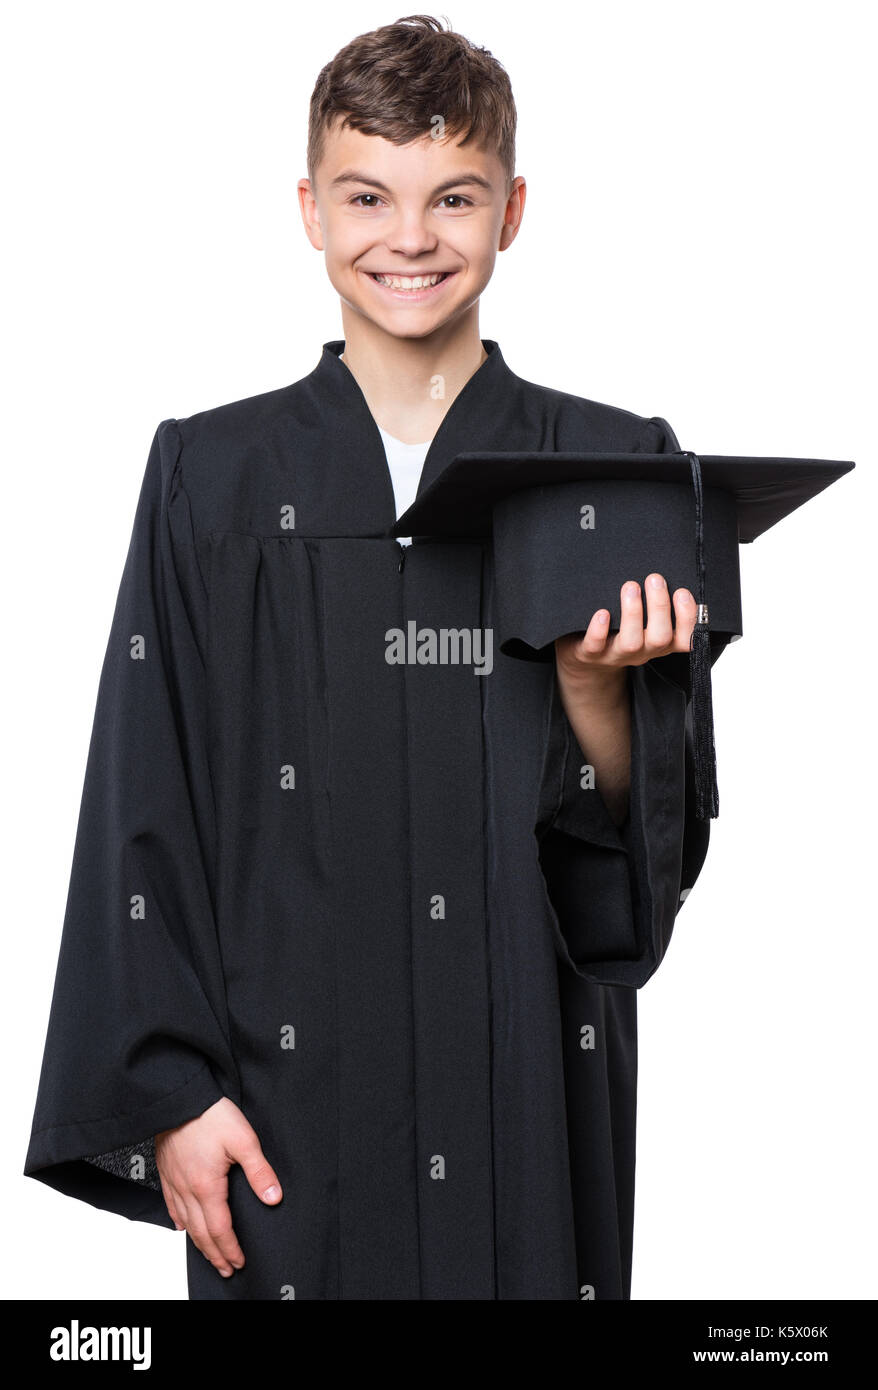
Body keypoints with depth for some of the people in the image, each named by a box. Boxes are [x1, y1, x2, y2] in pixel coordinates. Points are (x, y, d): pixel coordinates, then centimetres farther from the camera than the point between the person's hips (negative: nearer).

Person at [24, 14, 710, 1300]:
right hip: (289, 1098, 0)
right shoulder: (214, 475, 1)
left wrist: (594, 683, -17)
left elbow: (662, 834, 2)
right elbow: (142, 814, 1)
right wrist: (171, 1093, -5)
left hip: (534, 1083, 1)